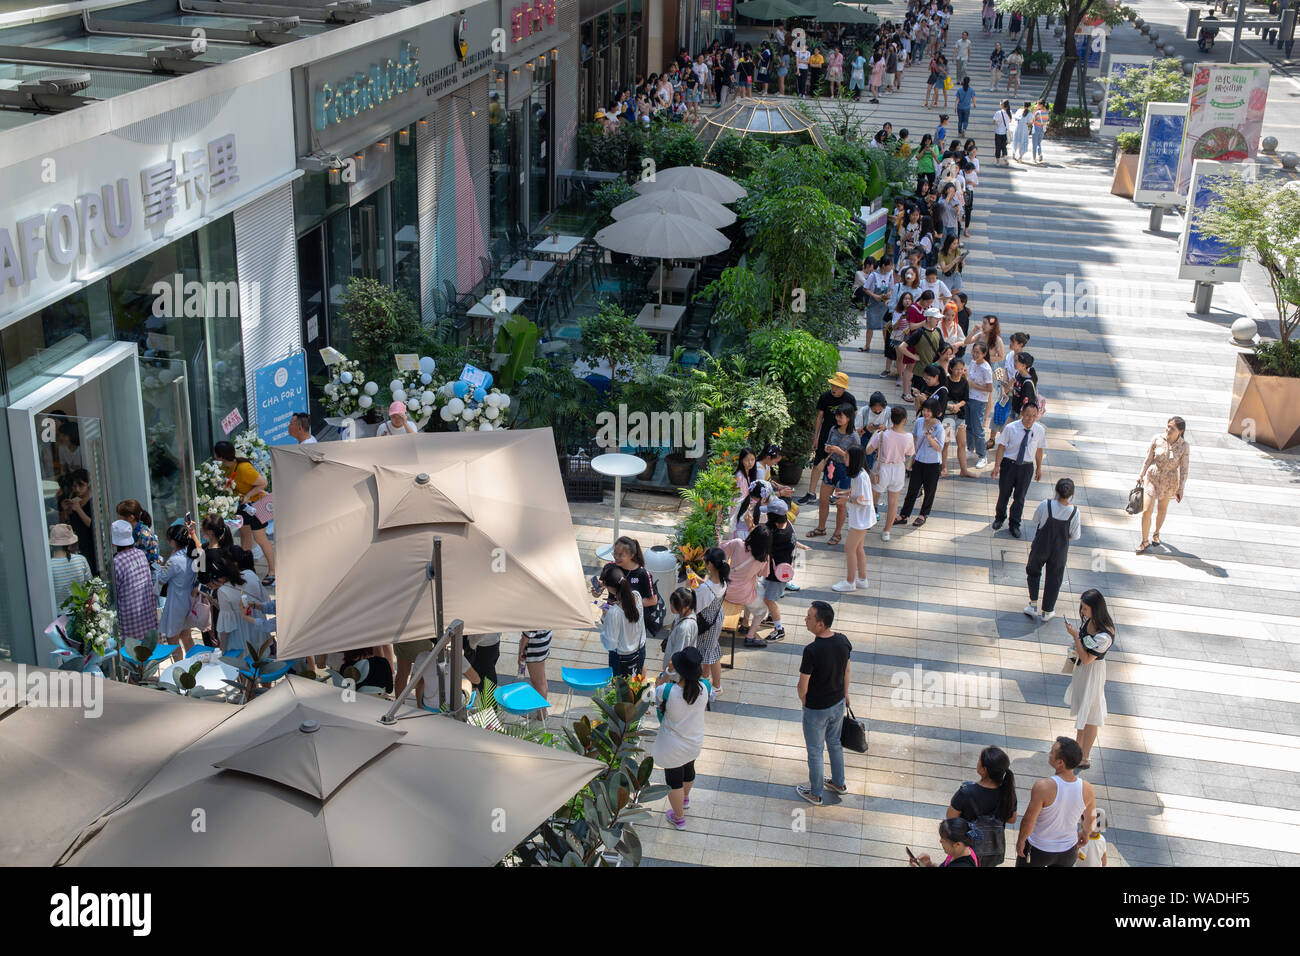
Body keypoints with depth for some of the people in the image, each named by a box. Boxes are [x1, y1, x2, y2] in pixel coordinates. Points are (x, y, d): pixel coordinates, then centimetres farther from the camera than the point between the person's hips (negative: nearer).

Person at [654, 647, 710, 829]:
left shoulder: (668, 691, -36)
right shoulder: (704, 687, -26)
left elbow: (656, 693, -12)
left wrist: (666, 676, -6)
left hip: (674, 745, -4)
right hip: (695, 742, 4)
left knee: (674, 780, 20)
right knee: (688, 769, 33)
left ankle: (679, 818, 41)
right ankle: (685, 798, 62)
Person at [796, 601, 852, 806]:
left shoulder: (812, 651, -33)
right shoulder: (843, 641, -13)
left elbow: (803, 686, -24)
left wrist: (803, 699, -2)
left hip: (816, 709, -6)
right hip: (838, 703, 6)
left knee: (815, 751, 15)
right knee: (835, 743, 28)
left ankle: (815, 793, 33)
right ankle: (839, 783, 46)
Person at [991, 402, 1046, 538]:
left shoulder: (1040, 431, -8)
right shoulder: (1010, 428, -15)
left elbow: (1039, 450, 4)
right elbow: (1001, 447, -10)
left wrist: (1039, 468, 11)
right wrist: (997, 466, -13)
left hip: (1027, 467, 1)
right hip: (1009, 464, -1)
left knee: (1020, 497, 10)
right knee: (1004, 493, 14)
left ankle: (1015, 525, 28)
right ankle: (1000, 518, 40)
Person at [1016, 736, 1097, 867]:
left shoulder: (1043, 787, -33)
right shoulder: (1087, 789, -18)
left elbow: (1028, 821, -26)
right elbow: (1090, 818, 1)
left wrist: (1020, 840, -7)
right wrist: (1085, 834, 22)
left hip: (1038, 851, -4)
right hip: (1068, 851, 4)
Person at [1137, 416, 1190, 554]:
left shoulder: (1184, 446, -15)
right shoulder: (1157, 439, -14)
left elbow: (1184, 469, -8)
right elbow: (1148, 460, -1)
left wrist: (1181, 489, -6)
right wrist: (1141, 475, 6)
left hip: (1169, 482, 0)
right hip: (1152, 478, 0)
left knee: (1162, 509, 19)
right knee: (1147, 510, -6)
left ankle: (1156, 534, 44)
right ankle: (1145, 541, 10)